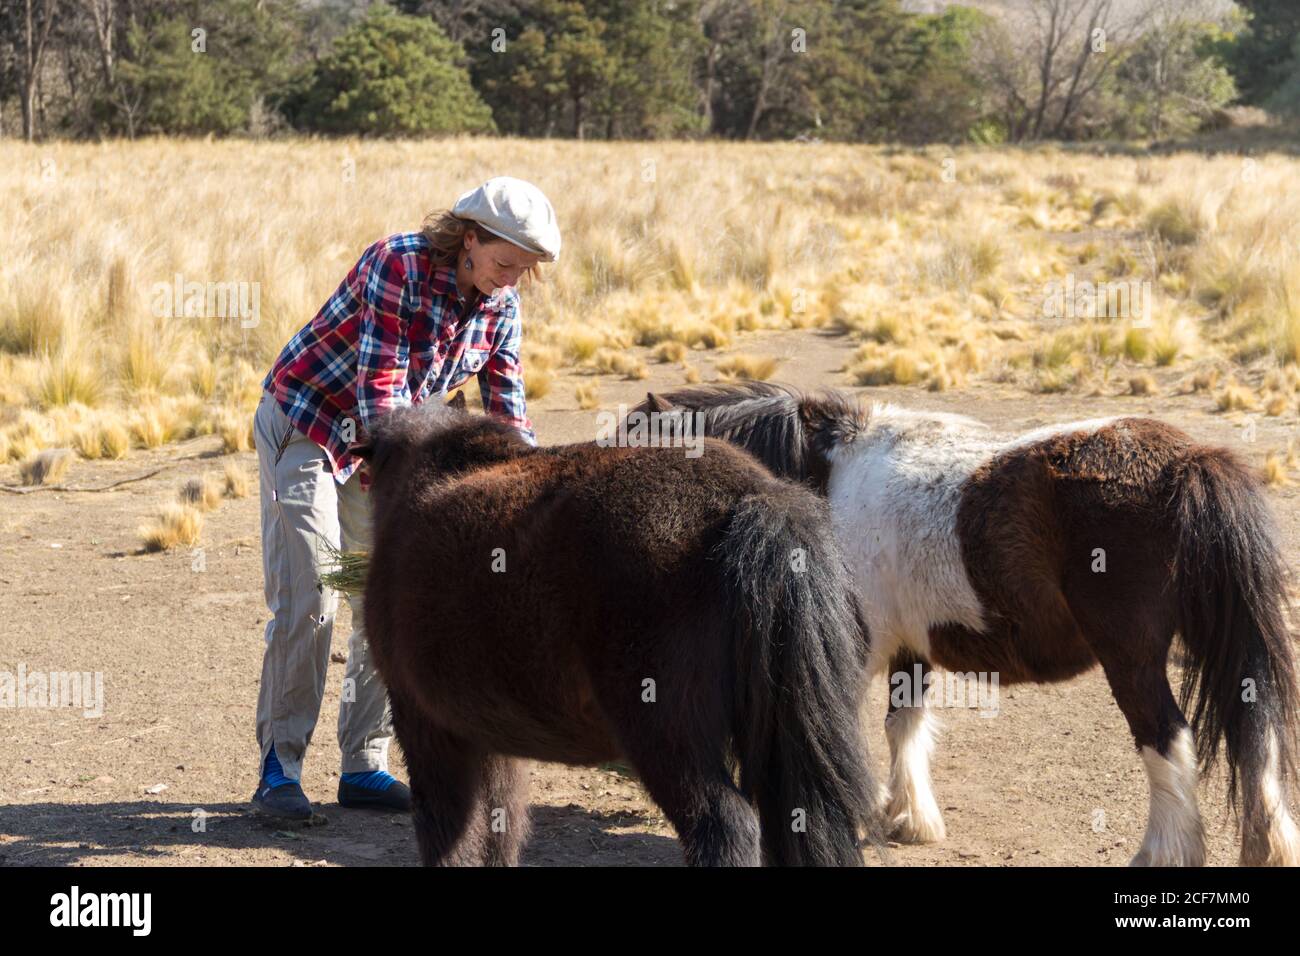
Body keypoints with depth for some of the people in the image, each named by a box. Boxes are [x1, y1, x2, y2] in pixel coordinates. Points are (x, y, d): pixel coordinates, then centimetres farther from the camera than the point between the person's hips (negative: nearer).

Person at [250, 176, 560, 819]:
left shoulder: (501, 307, -8)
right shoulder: (397, 266, -28)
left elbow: (507, 414, -2)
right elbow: (381, 397, -31)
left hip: (380, 442, 7)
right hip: (304, 425, -7)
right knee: (307, 603, -11)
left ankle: (364, 767, 11)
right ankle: (279, 770, -4)